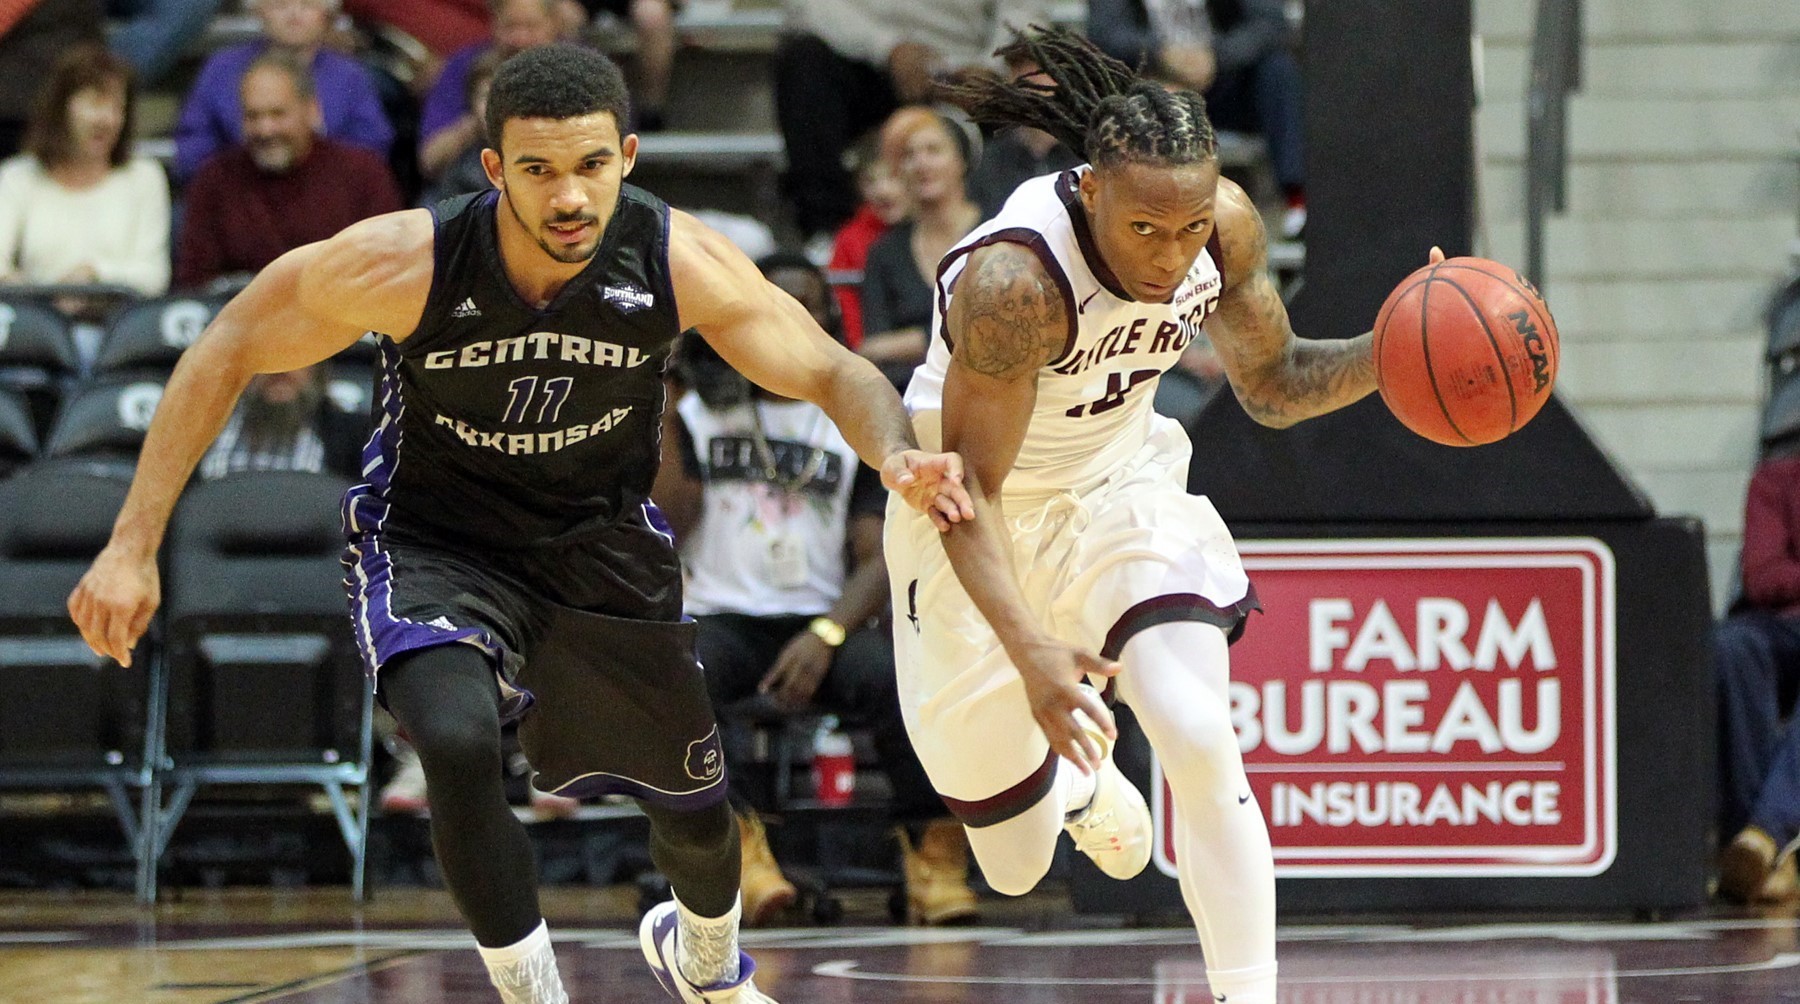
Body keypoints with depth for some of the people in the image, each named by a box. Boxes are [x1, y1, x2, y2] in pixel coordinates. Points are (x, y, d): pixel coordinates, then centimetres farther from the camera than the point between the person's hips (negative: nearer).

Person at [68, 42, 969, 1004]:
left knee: (695, 813, 16)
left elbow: (831, 373, -14)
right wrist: (133, 545, -19)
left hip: (601, 544, 3)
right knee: (459, 744, -33)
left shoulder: (680, 264, -25)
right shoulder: (404, 263, -30)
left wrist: (897, 452, -37)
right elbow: (228, 348, -17)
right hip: (432, 545, -3)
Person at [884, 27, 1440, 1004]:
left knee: (1200, 741, -23)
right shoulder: (1012, 280, -35)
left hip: (1120, 485, 3)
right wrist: (1030, 651, -43)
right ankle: (1081, 783, 45)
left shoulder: (1227, 230, -18)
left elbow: (1272, 385, 1)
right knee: (1017, 865, 8)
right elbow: (968, 485, -30)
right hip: (975, 525, -3)